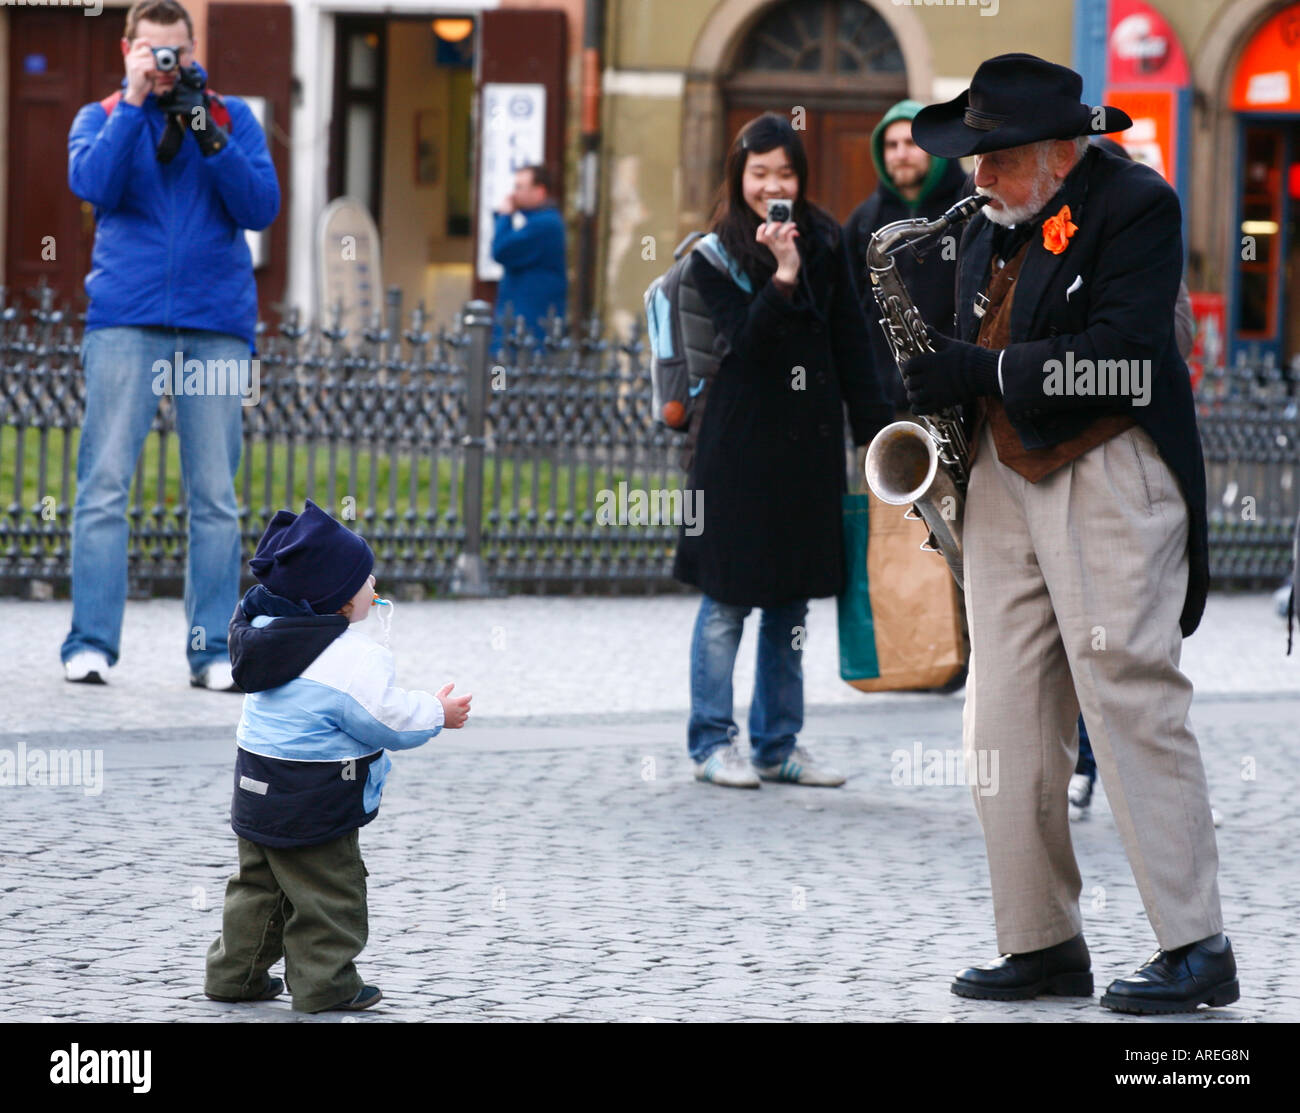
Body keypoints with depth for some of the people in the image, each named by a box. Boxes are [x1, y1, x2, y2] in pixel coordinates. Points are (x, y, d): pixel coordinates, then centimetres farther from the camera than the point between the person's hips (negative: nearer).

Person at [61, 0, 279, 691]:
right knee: (104, 485, -8)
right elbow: (91, 183, -7)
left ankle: (212, 650, 3)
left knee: (215, 497, 0)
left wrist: (210, 139, -10)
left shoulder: (232, 117, 13)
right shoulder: (102, 117, 12)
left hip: (217, 323, 1)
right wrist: (134, 103, -10)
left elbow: (262, 207, 1)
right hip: (125, 321, -1)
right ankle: (90, 643, -6)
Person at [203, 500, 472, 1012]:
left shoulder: (265, 632, 5)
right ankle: (325, 983, 12)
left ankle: (235, 974, 26)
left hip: (257, 793, 9)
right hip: (313, 807, -9)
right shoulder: (354, 658, -23)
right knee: (326, 893, 5)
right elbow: (389, 718, -20)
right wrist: (437, 713, -3)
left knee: (259, 885, 19)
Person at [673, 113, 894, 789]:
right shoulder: (716, 257, -5)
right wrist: (783, 276, -28)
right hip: (741, 443, -4)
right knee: (729, 598, -1)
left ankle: (778, 744, 17)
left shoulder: (825, 243, 7)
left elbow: (850, 344, 10)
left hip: (810, 440, 4)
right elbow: (746, 343, -17)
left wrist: (876, 428, 9)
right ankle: (712, 742, 8)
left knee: (792, 598, 9)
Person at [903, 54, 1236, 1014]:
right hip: (1006, 484, 8)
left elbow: (1118, 358, -18)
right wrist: (933, 380, 2)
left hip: (1111, 479, -8)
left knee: (1129, 700, -12)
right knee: (1006, 718, 4)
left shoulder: (1135, 207, -7)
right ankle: (1043, 943, 10)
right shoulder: (991, 231, 15)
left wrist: (980, 371, -18)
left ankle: (1196, 949, -8)